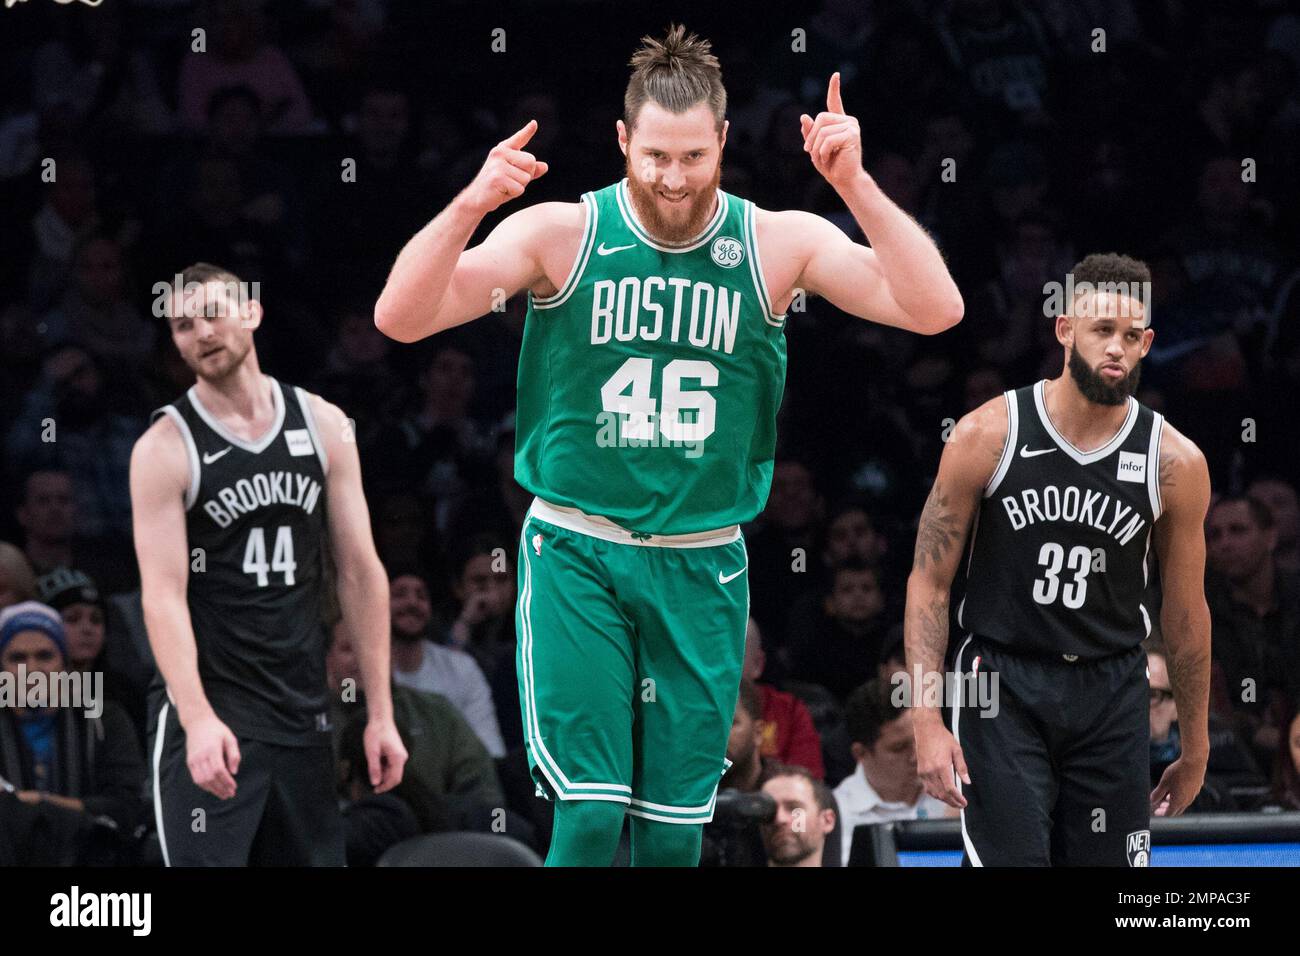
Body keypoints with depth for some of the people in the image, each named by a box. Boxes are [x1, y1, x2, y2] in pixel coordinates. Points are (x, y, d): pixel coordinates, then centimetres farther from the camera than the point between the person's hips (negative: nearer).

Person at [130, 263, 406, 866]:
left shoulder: (322, 426, 5)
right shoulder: (165, 448, -7)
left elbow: (360, 572, 8)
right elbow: (163, 595, -15)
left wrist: (380, 713, 3)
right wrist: (199, 720, -29)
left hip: (302, 713, 5)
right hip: (209, 709, -5)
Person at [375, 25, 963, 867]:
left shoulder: (776, 244, -2)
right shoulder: (562, 235, -5)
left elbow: (935, 310, -12)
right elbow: (401, 319, -11)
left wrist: (857, 188, -24)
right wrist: (471, 206, -27)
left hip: (703, 567, 2)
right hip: (577, 552, -2)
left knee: (675, 829, 5)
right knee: (589, 816, -12)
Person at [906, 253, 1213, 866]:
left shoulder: (1175, 463, -3)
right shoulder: (988, 435, -8)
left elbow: (1185, 611, 8)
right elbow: (929, 580, -3)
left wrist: (1195, 748, 15)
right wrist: (926, 721, -11)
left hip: (1111, 694, 2)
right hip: (1003, 686, -2)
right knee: (1011, 861, -12)